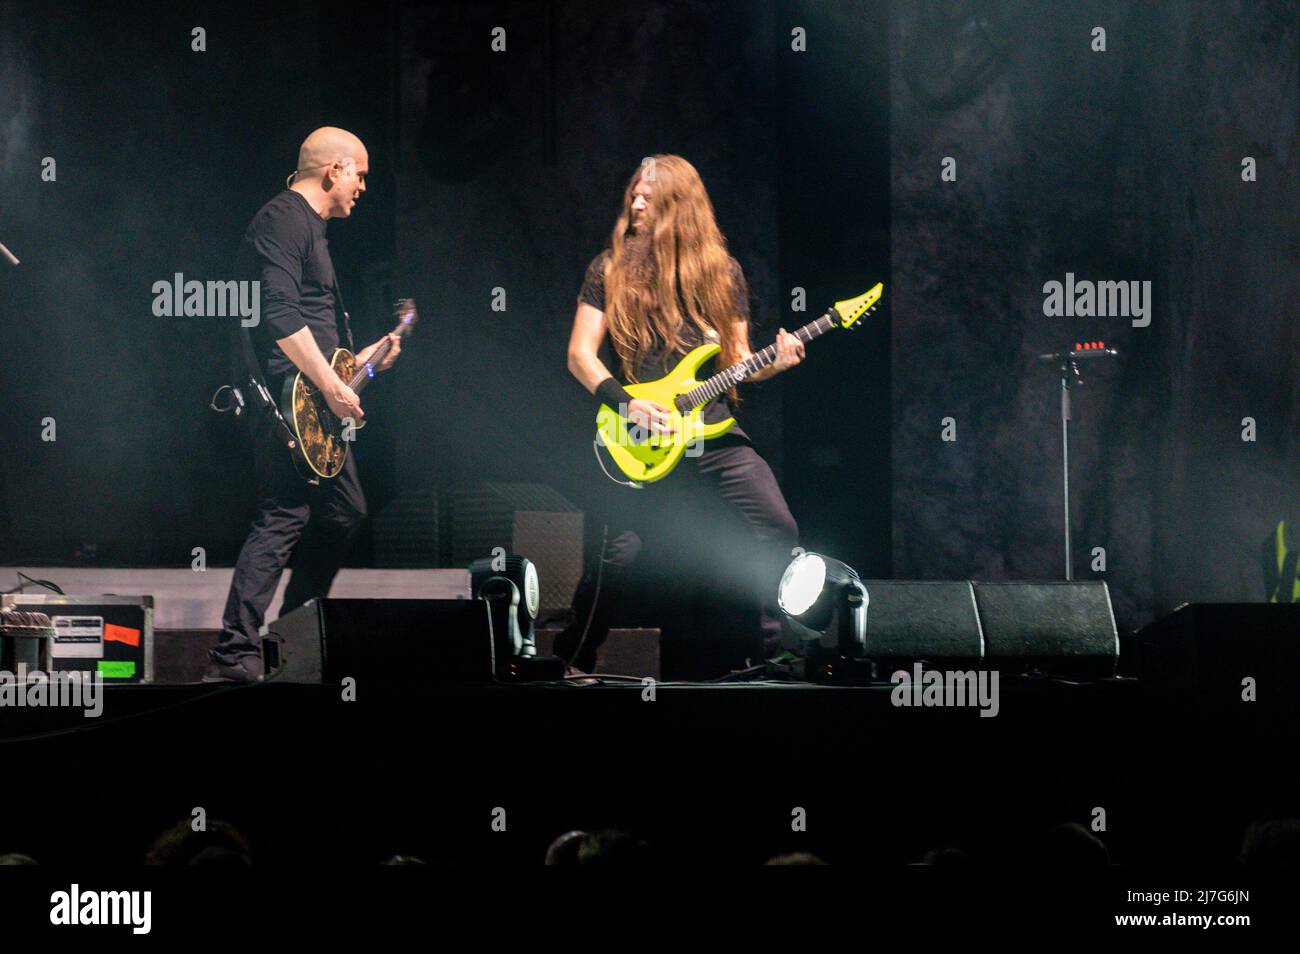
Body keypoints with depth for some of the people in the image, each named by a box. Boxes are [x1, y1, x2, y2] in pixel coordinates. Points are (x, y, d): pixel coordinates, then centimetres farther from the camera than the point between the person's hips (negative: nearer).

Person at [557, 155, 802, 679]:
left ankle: (726, 654, 3)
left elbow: (736, 358, 14)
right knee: (623, 553, -9)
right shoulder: (610, 268, 2)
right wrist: (627, 404, -14)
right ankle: (570, 657, 14)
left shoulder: (722, 271, 9)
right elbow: (580, 355, -1)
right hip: (644, 437, -2)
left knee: (777, 531, -12)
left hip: (712, 428, 2)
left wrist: (773, 362, -8)